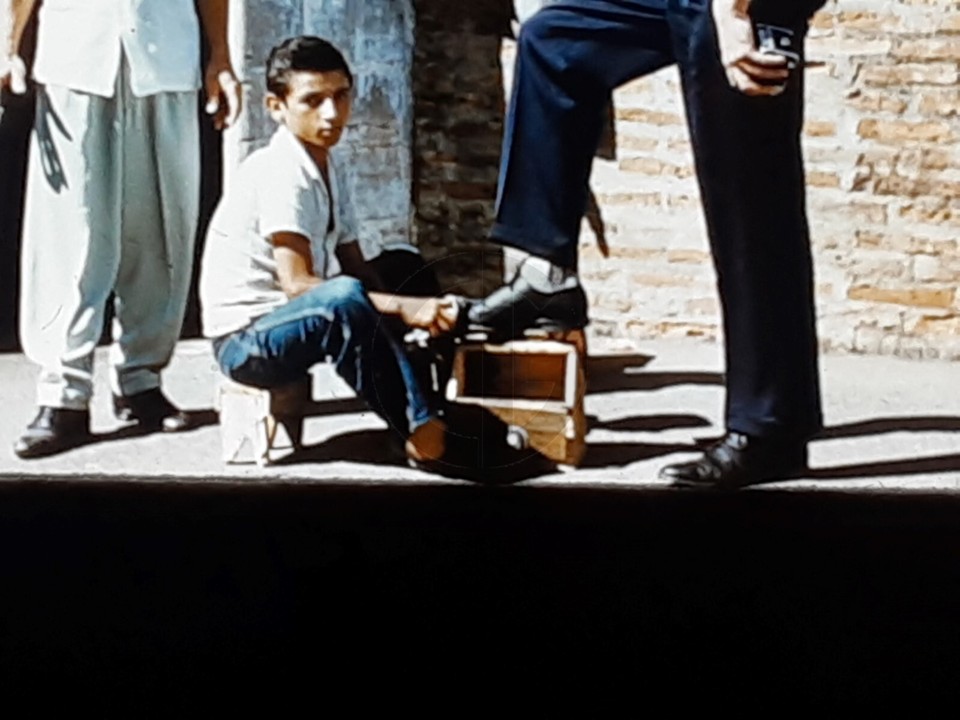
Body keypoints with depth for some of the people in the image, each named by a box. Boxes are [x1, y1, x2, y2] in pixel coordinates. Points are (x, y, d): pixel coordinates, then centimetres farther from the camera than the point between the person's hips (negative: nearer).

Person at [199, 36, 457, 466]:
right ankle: (421, 431, -23)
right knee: (344, 300, -36)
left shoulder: (328, 168, 9)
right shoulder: (280, 172, -18)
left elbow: (356, 266, 9)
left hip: (293, 321, 10)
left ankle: (443, 411, -14)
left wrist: (413, 306, -10)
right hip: (246, 339, -10)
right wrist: (402, 309, -30)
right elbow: (297, 283, -26)